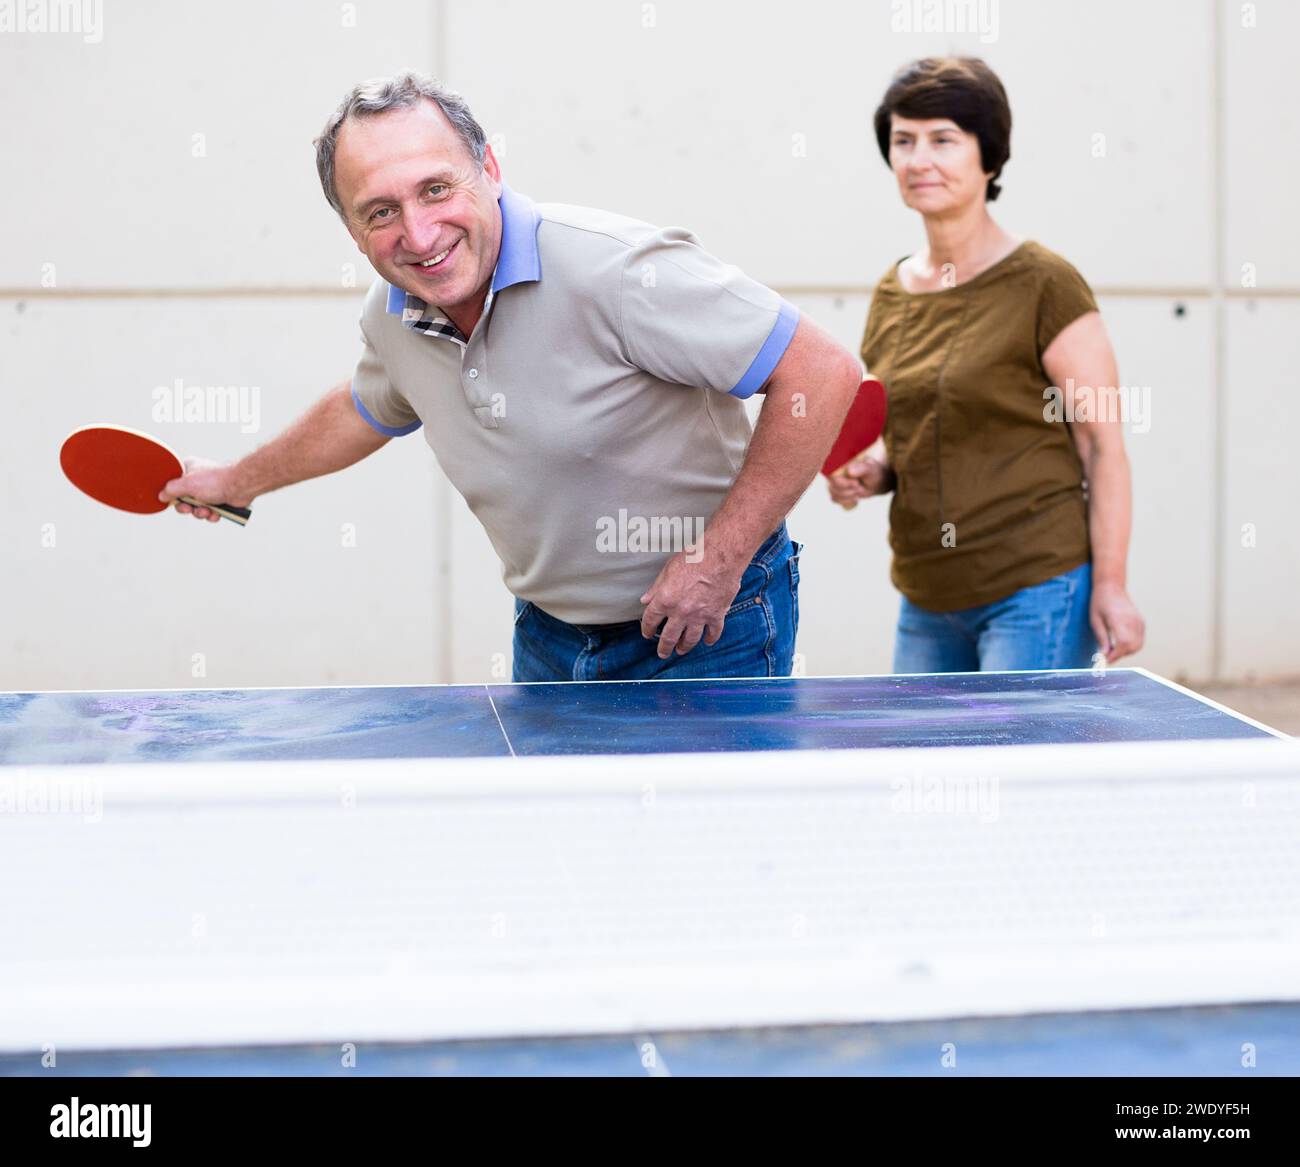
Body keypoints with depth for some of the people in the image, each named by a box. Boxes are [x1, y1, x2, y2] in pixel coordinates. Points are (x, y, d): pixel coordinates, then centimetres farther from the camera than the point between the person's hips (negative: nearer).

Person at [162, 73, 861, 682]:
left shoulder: (613, 267, -27)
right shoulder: (391, 316, -4)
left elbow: (822, 373, -26)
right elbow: (365, 410, 22)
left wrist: (719, 561, -24)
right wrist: (239, 481, 33)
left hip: (704, 633, -6)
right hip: (548, 636, 6)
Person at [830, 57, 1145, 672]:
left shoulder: (1043, 285, -9)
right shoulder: (892, 294, 9)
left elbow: (1103, 444, -9)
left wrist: (1110, 587, -14)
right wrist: (869, 471, 0)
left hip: (1035, 591, -6)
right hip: (926, 604, 6)